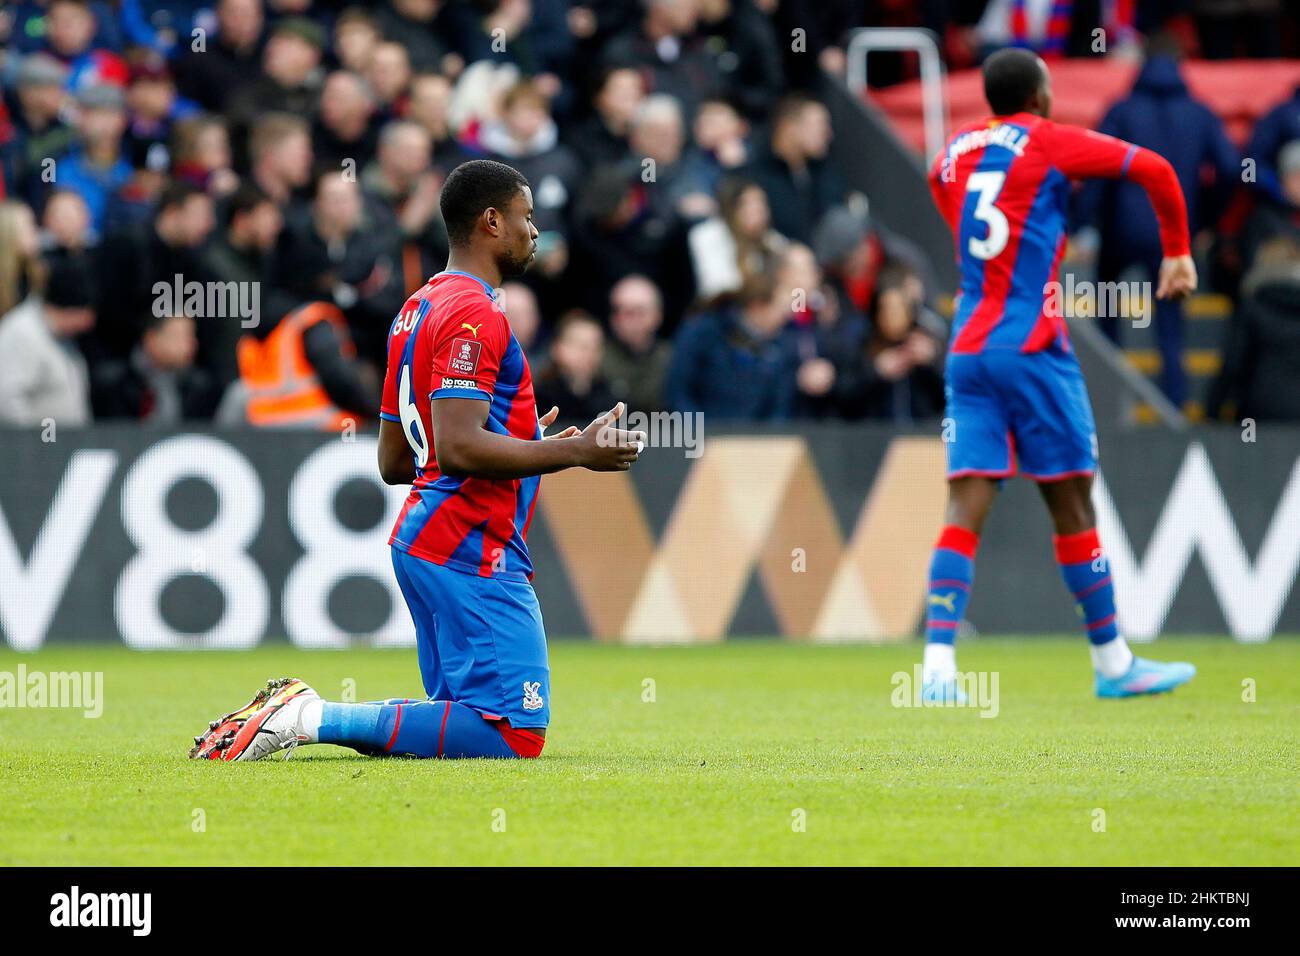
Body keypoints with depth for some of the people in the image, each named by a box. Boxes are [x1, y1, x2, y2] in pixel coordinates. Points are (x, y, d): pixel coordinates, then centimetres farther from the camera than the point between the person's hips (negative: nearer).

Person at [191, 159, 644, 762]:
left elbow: (394, 462, 22)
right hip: (472, 553, -10)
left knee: (464, 722, 13)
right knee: (515, 732, -13)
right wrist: (573, 452, -19)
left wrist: (522, 447, 27)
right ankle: (315, 718, -16)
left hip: (423, 542, 10)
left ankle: (303, 714, 2)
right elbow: (459, 448, -23)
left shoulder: (420, 308, 19)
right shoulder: (474, 313, -12)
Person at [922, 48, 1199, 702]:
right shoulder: (1049, 143, -1)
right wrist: (1178, 253, 15)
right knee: (1071, 505, 3)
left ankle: (937, 663, -18)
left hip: (965, 348, 5)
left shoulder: (953, 153, 14)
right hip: (1030, 347, -5)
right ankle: (1113, 664, 11)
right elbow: (1156, 170, 2)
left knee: (965, 508, -3)